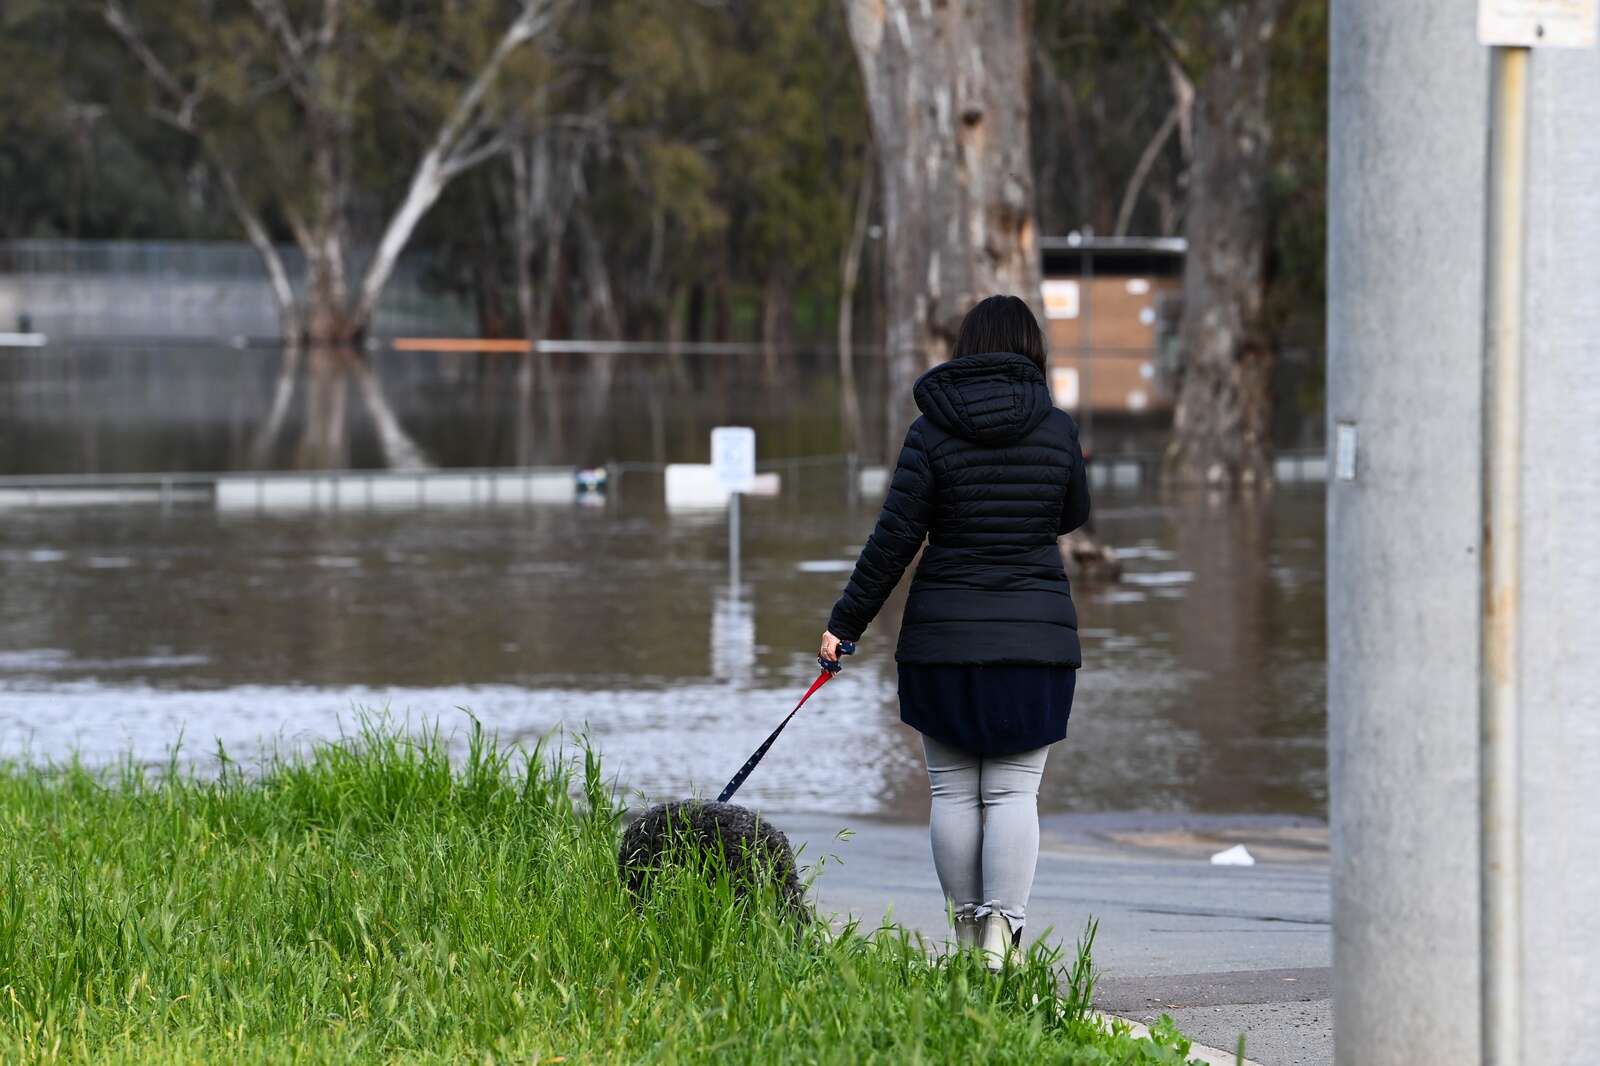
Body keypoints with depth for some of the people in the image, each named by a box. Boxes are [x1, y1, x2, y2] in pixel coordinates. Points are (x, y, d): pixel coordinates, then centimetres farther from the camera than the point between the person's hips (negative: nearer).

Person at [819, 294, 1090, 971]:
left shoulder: (932, 432, -6)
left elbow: (894, 539, -6)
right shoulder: (1057, 429, -1)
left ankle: (968, 933, 13)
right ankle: (1002, 929, -14)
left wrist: (845, 624, 1)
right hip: (1038, 637, 1)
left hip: (945, 640, -1)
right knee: (1014, 791, 0)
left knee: (953, 792, 8)